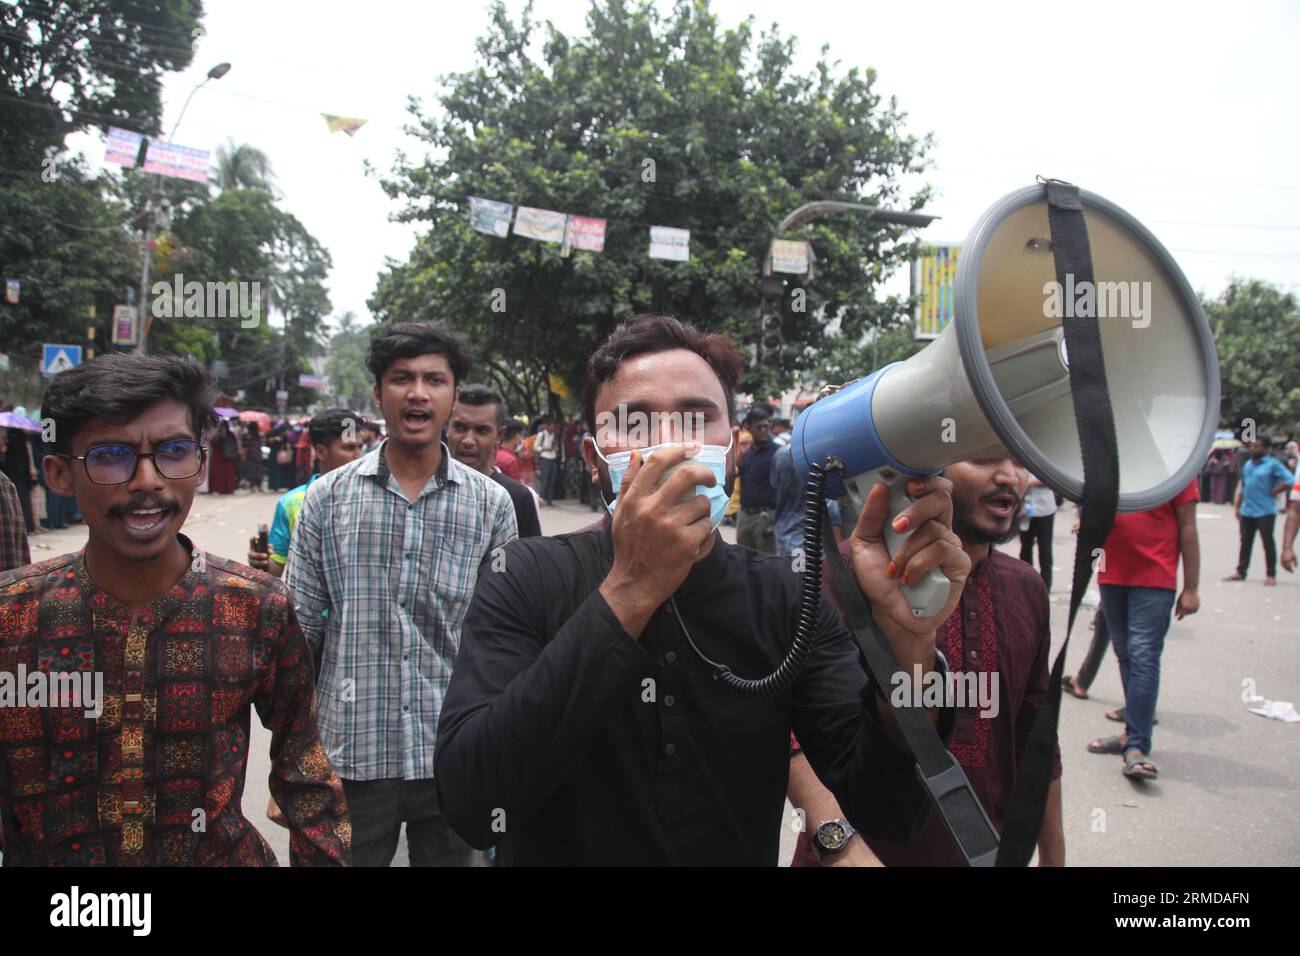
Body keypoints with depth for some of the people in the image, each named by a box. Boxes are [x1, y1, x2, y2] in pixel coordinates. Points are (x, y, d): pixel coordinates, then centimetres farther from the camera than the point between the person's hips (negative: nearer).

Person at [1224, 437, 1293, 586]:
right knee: (1245, 543, 11)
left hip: (1265, 511, -6)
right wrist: (1237, 506, 16)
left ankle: (1271, 575, 8)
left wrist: (1272, 492, -14)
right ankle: (1240, 572, 18)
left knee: (1268, 543, 1)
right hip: (1247, 511, 6)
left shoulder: (1272, 464, -6)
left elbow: (1290, 480, -16)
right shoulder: (1247, 465, 14)